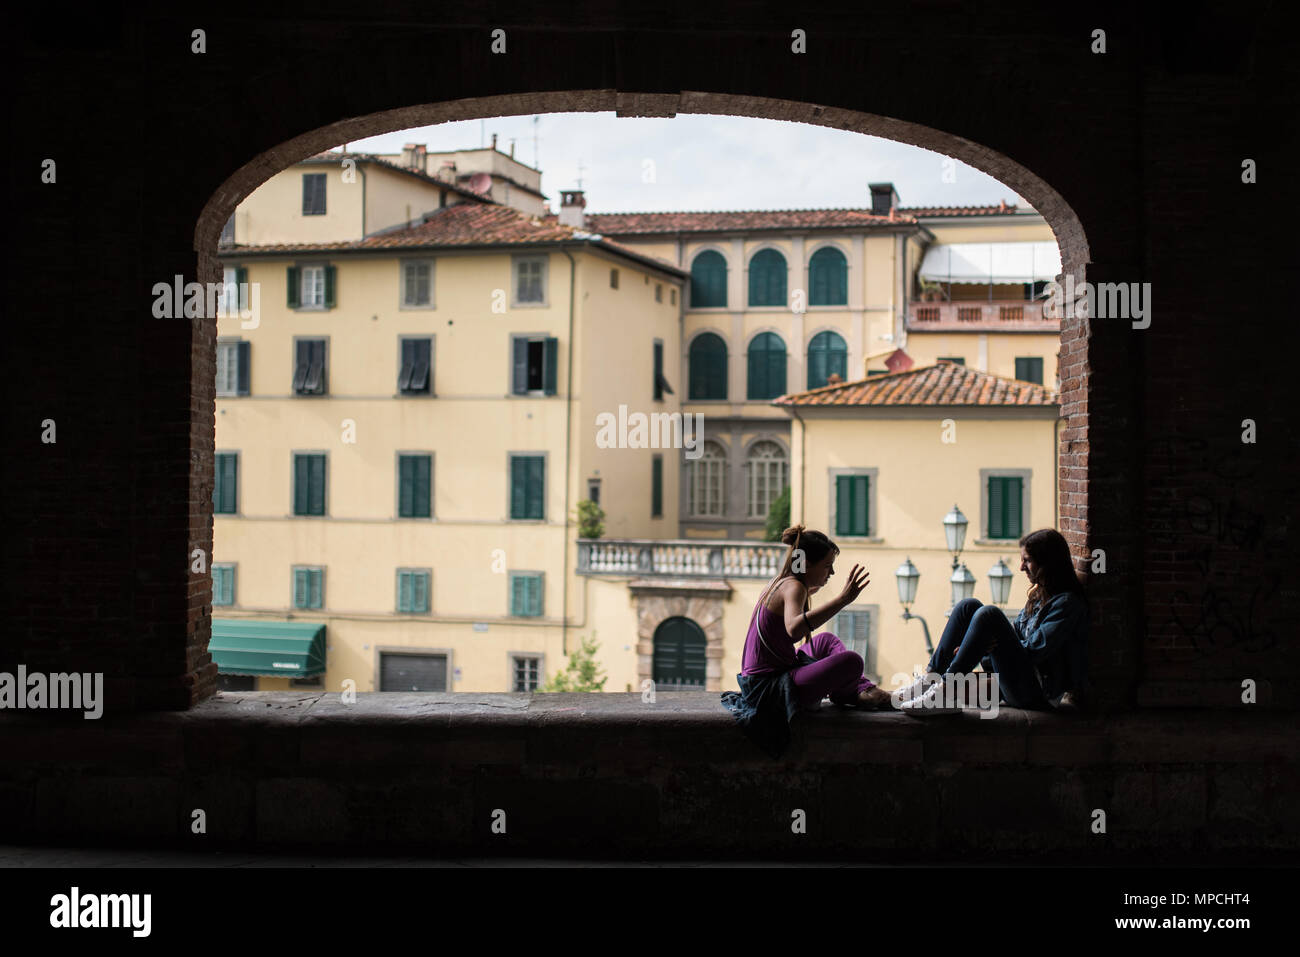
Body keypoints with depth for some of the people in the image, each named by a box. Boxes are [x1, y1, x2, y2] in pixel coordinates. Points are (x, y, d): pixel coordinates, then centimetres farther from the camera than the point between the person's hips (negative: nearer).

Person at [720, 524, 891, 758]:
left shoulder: (780, 583, 13)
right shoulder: (793, 587, -17)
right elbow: (794, 629, -42)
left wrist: (810, 590, 48)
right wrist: (842, 599, -43)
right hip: (769, 690, -11)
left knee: (826, 640, 30)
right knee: (851, 662, -25)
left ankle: (865, 690, 17)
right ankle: (860, 695, 9)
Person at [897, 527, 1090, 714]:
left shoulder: (1067, 603, -11)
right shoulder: (1038, 595, 18)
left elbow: (1034, 650, -17)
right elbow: (1015, 634, 18)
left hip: (1037, 693, -9)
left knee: (989, 614, -27)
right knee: (968, 606, 0)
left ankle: (945, 690, -30)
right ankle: (930, 678, -8)